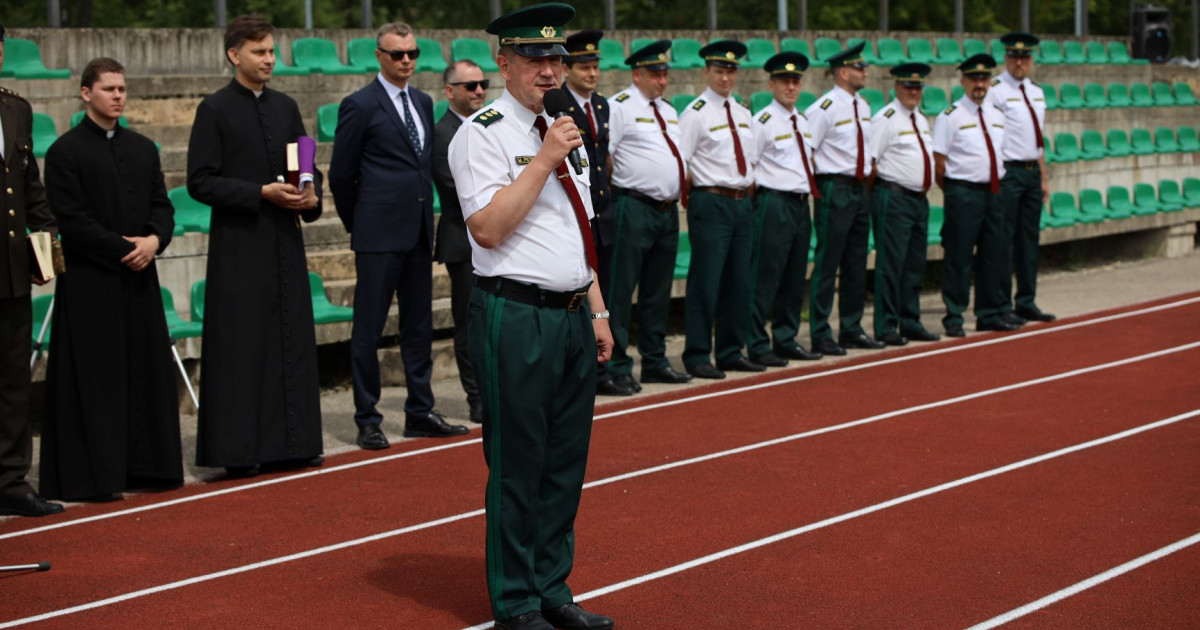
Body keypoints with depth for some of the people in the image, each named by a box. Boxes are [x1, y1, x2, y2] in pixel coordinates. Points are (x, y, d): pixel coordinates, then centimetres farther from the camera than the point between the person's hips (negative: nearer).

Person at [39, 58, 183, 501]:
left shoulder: (143, 148, 13)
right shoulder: (65, 152, -6)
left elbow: (162, 204, 12)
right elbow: (71, 219, -11)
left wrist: (155, 239, -9)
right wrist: (124, 249, -14)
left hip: (139, 281, 6)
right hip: (90, 285, -6)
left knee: (145, 373, 7)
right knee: (95, 378, -4)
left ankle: (144, 465, 14)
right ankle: (92, 475, 1)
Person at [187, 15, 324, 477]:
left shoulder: (286, 107, 12)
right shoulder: (215, 110, -4)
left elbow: (308, 168, 18)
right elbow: (200, 182, -9)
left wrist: (312, 197, -5)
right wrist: (261, 193, -17)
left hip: (285, 245, 5)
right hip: (239, 248, -5)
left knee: (293, 344, 7)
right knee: (241, 348, -4)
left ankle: (291, 443, 14)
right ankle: (238, 451, 1)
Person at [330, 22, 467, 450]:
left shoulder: (423, 103, 13)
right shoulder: (360, 106, -6)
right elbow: (341, 175, -3)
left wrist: (427, 218, 15)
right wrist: (357, 224, 4)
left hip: (419, 233, 7)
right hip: (380, 236, -7)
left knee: (419, 324, 11)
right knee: (368, 329, -2)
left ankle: (420, 413, 19)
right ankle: (367, 421, 4)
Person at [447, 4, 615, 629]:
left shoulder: (563, 131, 17)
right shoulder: (482, 133, -8)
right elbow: (488, 228, -19)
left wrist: (597, 312, 18)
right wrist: (544, 160, -19)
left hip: (573, 316, 8)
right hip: (516, 318, -8)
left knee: (566, 461, 12)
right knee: (517, 466, -1)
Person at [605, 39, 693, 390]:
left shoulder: (667, 111, 19)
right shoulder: (620, 106, -7)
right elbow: (601, 154, -13)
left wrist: (682, 183, 15)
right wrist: (614, 189, -13)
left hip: (668, 210, 8)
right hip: (634, 209, -8)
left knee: (658, 292, 14)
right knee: (621, 292, -6)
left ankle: (655, 363, 21)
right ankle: (617, 367, -3)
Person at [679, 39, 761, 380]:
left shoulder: (743, 113, 15)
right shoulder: (696, 113, -7)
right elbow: (678, 163, -10)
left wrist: (747, 190, 15)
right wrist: (696, 195, -10)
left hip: (743, 203, 7)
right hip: (711, 204, -7)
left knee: (738, 283, 10)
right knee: (705, 283, -6)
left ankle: (731, 352, 19)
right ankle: (697, 357, 0)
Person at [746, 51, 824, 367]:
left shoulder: (803, 122, 15)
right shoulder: (763, 121, -8)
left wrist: (808, 189, 15)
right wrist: (763, 189, -8)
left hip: (801, 203, 8)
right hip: (774, 204, -8)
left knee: (795, 278, 12)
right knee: (765, 278, -6)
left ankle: (786, 341, 21)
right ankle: (758, 346, -1)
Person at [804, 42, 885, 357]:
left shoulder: (863, 106, 11)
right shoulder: (824, 108, -14)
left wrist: (866, 176, 16)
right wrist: (816, 185, -10)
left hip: (859, 188, 8)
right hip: (835, 189, -8)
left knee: (857, 264, 12)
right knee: (827, 264, -4)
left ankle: (852, 330, 22)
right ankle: (820, 335, 2)